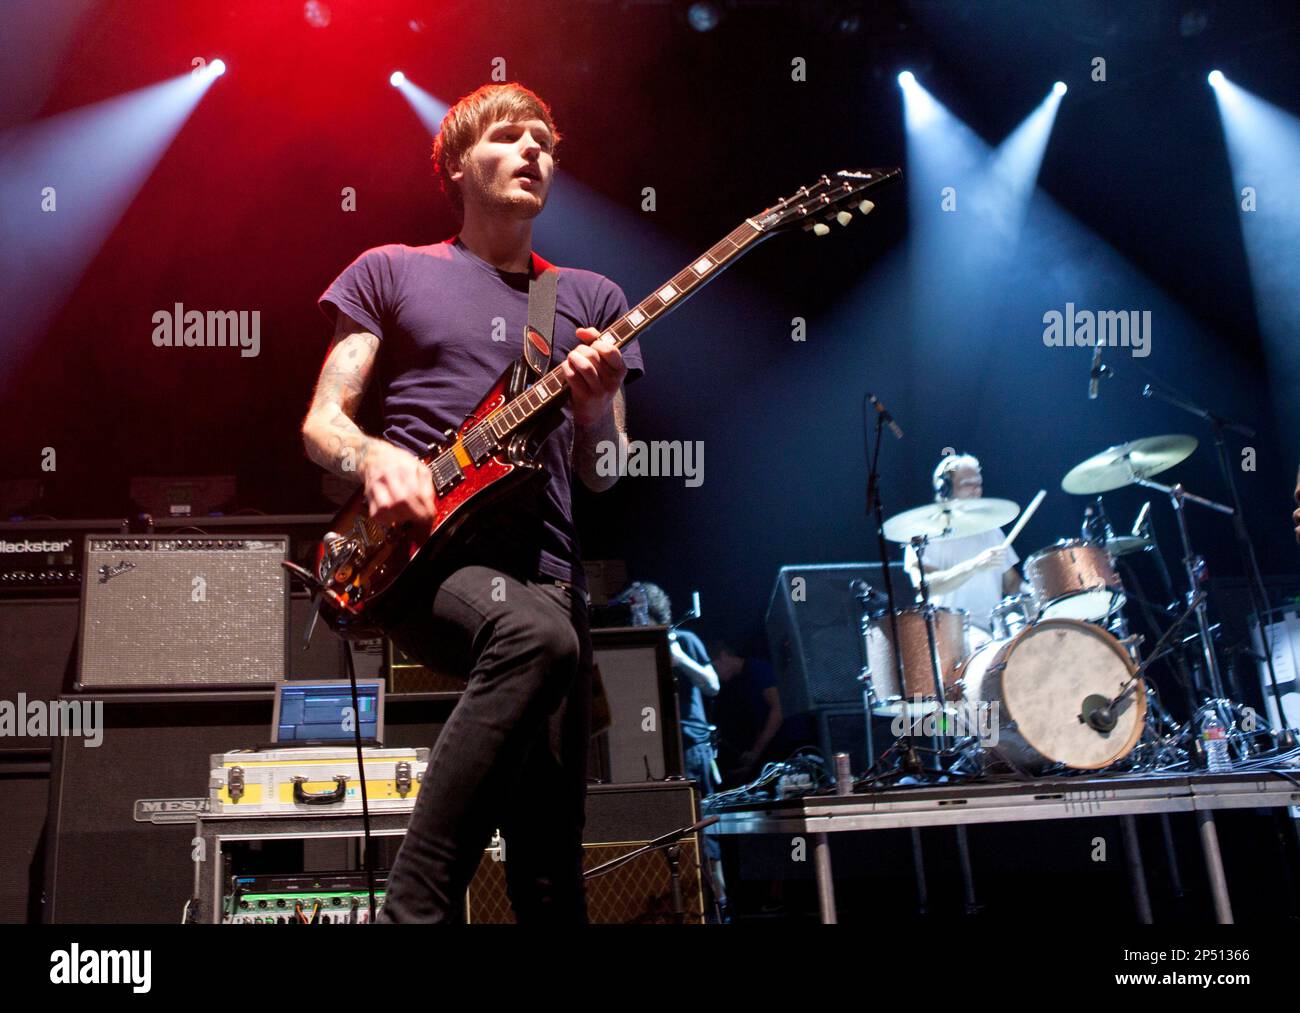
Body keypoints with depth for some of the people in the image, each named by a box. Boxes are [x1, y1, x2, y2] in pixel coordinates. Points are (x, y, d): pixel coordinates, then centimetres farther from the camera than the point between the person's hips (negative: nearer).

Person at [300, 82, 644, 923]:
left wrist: (594, 411, -8)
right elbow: (322, 423, 10)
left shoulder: (592, 300, 19)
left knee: (552, 871, -6)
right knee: (540, 634, -37)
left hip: (544, 569, 4)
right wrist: (377, 458, -13)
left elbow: (602, 476, 15)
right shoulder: (390, 273, 14)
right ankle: (418, 905, -29)